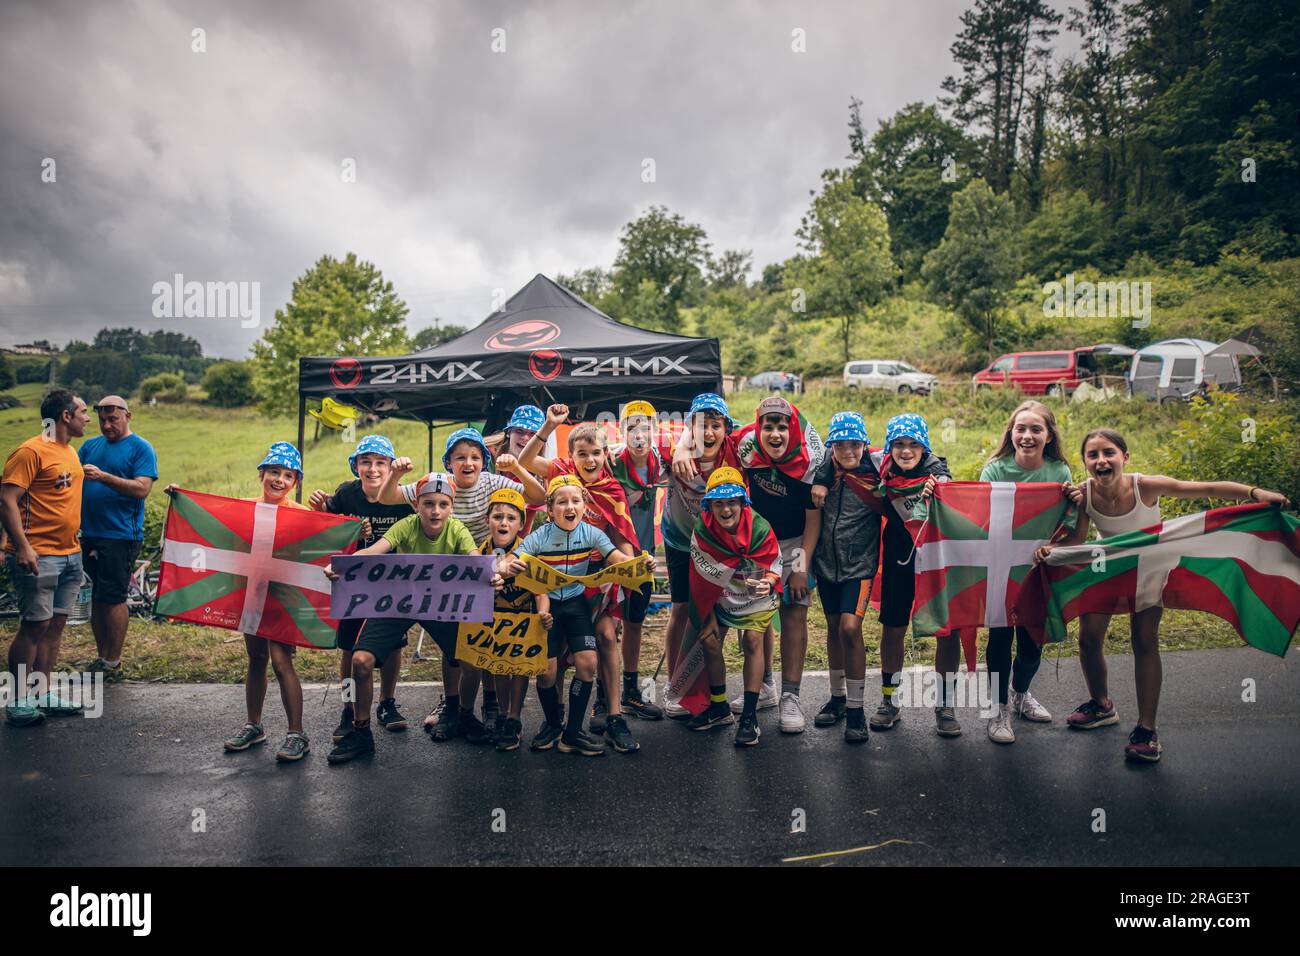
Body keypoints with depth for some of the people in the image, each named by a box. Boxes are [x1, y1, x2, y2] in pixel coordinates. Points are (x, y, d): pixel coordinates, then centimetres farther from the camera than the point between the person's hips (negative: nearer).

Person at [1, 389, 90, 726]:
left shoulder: (70, 451, 15)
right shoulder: (30, 452, -12)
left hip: (71, 555, 8)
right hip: (39, 556, -8)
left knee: (56, 624, 11)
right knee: (35, 625, -4)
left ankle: (43, 694, 19)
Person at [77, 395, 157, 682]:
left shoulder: (141, 449, -4)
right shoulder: (91, 446, 15)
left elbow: (142, 488, -15)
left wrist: (103, 477, -25)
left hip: (120, 537, -6)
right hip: (90, 534, 6)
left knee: (113, 598, -2)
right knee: (97, 597, 12)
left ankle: (113, 664, 7)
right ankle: (102, 657, 22)